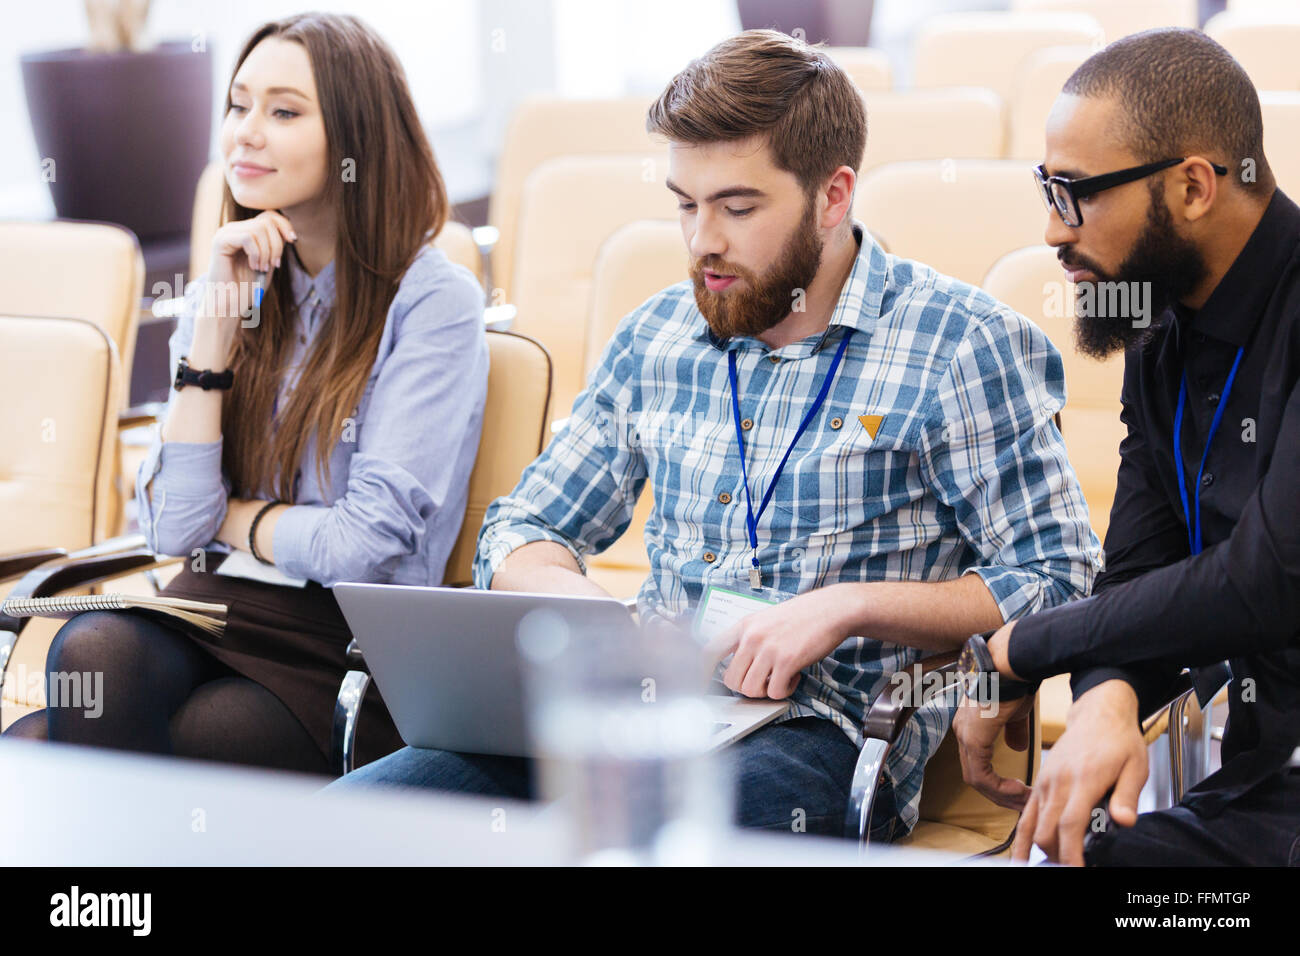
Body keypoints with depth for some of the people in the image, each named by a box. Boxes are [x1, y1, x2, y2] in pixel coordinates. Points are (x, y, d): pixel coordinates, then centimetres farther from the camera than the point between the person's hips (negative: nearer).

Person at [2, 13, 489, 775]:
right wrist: (215, 326, -4)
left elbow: (371, 543, -13)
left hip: (353, 654, -5)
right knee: (92, 651, -30)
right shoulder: (231, 286, 12)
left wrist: (229, 517, 2)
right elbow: (173, 527, 0)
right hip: (213, 612, 5)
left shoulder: (434, 300, -6)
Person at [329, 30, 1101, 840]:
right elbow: (521, 534, 22)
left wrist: (853, 604, -15)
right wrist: (566, 592, -2)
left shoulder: (958, 341, -1)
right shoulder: (657, 336, 15)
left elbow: (1058, 585, -3)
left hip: (824, 730, -5)